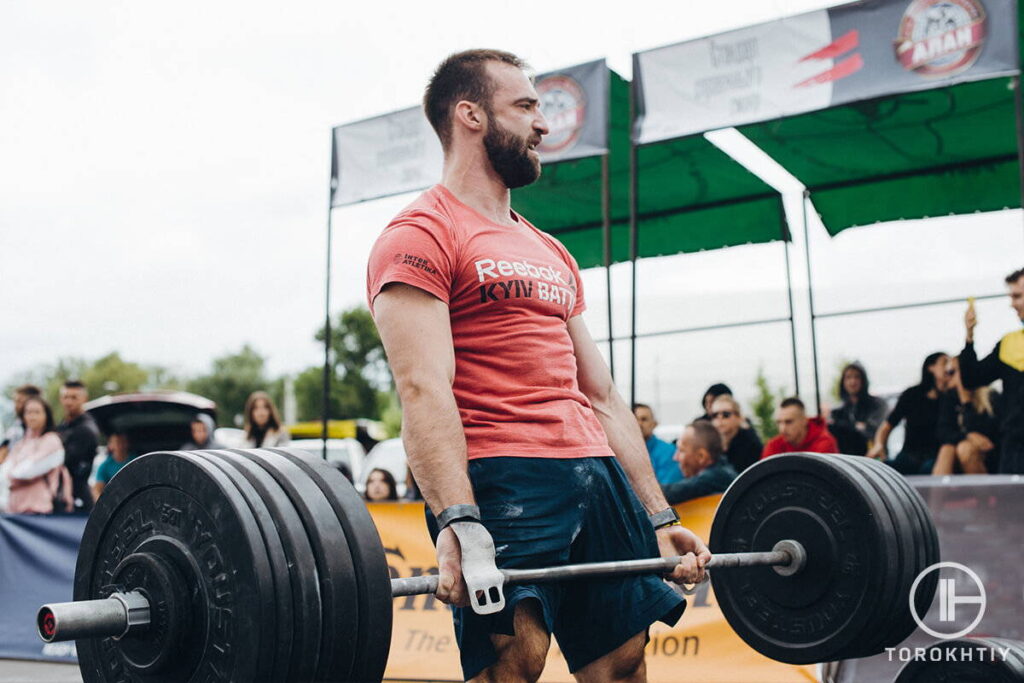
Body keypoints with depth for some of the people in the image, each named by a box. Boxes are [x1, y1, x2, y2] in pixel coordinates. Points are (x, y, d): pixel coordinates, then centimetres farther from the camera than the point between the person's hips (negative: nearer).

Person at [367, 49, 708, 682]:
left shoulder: (552, 253, 25)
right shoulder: (421, 237, 0)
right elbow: (424, 390, -14)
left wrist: (660, 518, 17)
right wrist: (456, 523, -27)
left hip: (598, 474, 8)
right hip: (499, 478, -8)